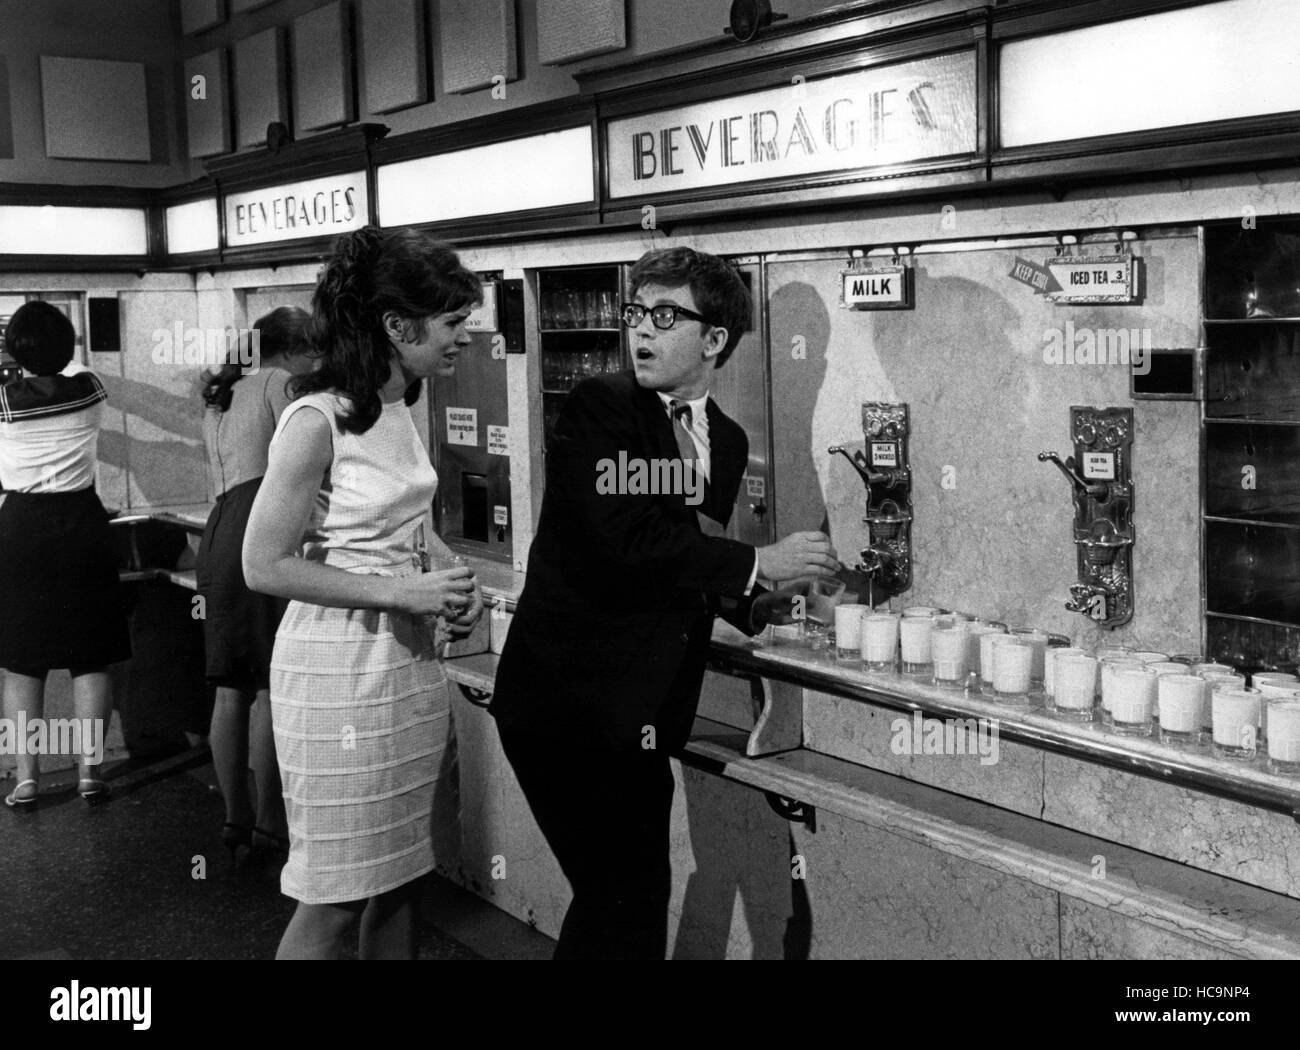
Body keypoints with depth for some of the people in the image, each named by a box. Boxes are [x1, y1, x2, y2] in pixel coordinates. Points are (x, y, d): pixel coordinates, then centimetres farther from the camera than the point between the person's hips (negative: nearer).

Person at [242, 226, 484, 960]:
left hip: (411, 659, 8)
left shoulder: (400, 411, 7)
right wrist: (401, 593, -19)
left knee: (400, 874, 16)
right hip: (342, 670, -8)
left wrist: (454, 582, 3)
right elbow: (265, 566, -16)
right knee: (336, 896, 3)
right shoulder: (318, 421, -17)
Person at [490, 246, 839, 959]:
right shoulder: (600, 406, -9)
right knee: (631, 895, -6)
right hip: (573, 697, -6)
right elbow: (623, 540, -22)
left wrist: (751, 604, 2)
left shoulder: (727, 440, 11)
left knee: (618, 896, 11)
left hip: (646, 712, 7)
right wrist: (755, 564, -18)